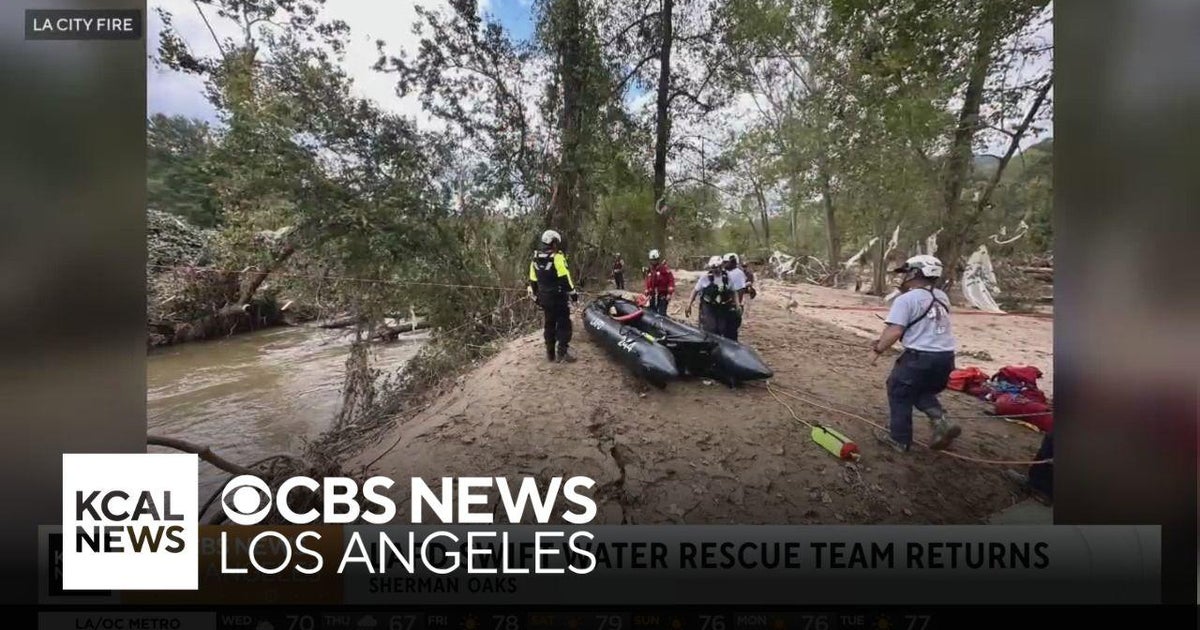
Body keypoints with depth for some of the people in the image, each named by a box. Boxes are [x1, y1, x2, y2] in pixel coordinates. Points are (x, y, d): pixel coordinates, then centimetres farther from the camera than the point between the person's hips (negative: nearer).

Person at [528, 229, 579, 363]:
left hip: (544, 298, 7)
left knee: (549, 324, 16)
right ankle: (562, 353, -5)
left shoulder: (535, 259, 8)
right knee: (564, 324, 0)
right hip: (558, 297, -7)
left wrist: (535, 296, 21)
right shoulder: (557, 257, -13)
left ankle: (550, 352, 20)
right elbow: (565, 278, -17)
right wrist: (573, 292, -9)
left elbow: (532, 281, 13)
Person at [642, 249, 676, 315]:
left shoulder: (665, 268, -5)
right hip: (653, 296, 6)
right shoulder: (649, 271, 14)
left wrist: (670, 293, -14)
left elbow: (671, 280, -9)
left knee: (661, 314, -12)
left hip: (663, 296, -6)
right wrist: (647, 295, 18)